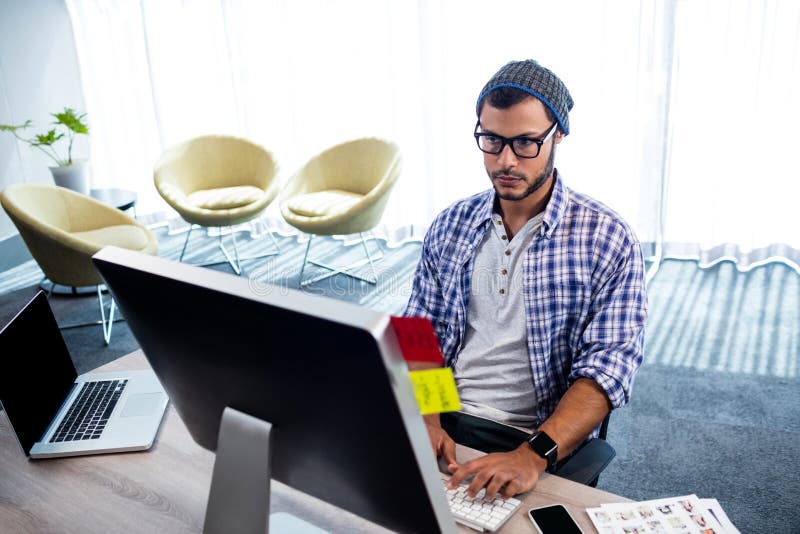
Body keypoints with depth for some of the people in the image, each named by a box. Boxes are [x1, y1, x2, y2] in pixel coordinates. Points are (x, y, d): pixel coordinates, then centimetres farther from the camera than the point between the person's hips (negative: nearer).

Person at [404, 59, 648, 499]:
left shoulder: (607, 240, -5)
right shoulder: (449, 226, 7)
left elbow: (608, 365, -10)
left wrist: (534, 455, -23)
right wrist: (426, 420, -11)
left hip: (542, 441, -3)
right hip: (444, 419, 3)